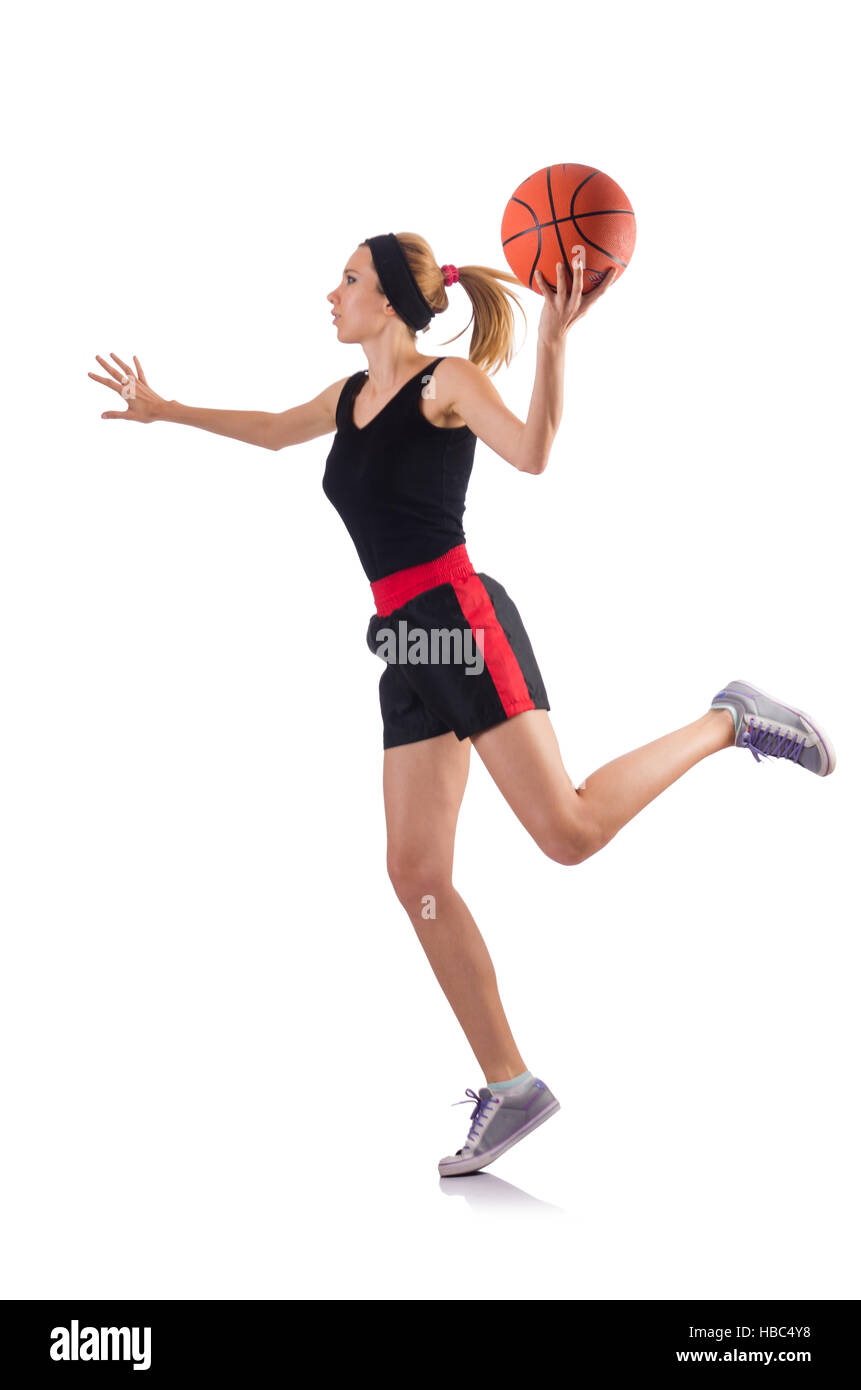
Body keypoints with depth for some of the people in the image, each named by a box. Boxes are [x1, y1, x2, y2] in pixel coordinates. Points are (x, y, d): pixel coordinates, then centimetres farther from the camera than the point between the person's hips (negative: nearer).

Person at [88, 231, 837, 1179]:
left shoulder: (447, 380, -2)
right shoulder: (350, 397, 19)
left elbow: (531, 453, -19)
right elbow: (272, 432, 37)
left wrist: (552, 339, -28)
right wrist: (165, 410, 43)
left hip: (460, 624, -7)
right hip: (406, 648, 7)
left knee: (569, 831, -17)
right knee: (414, 873, 0)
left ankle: (728, 722, 7)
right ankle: (509, 1088, 7)